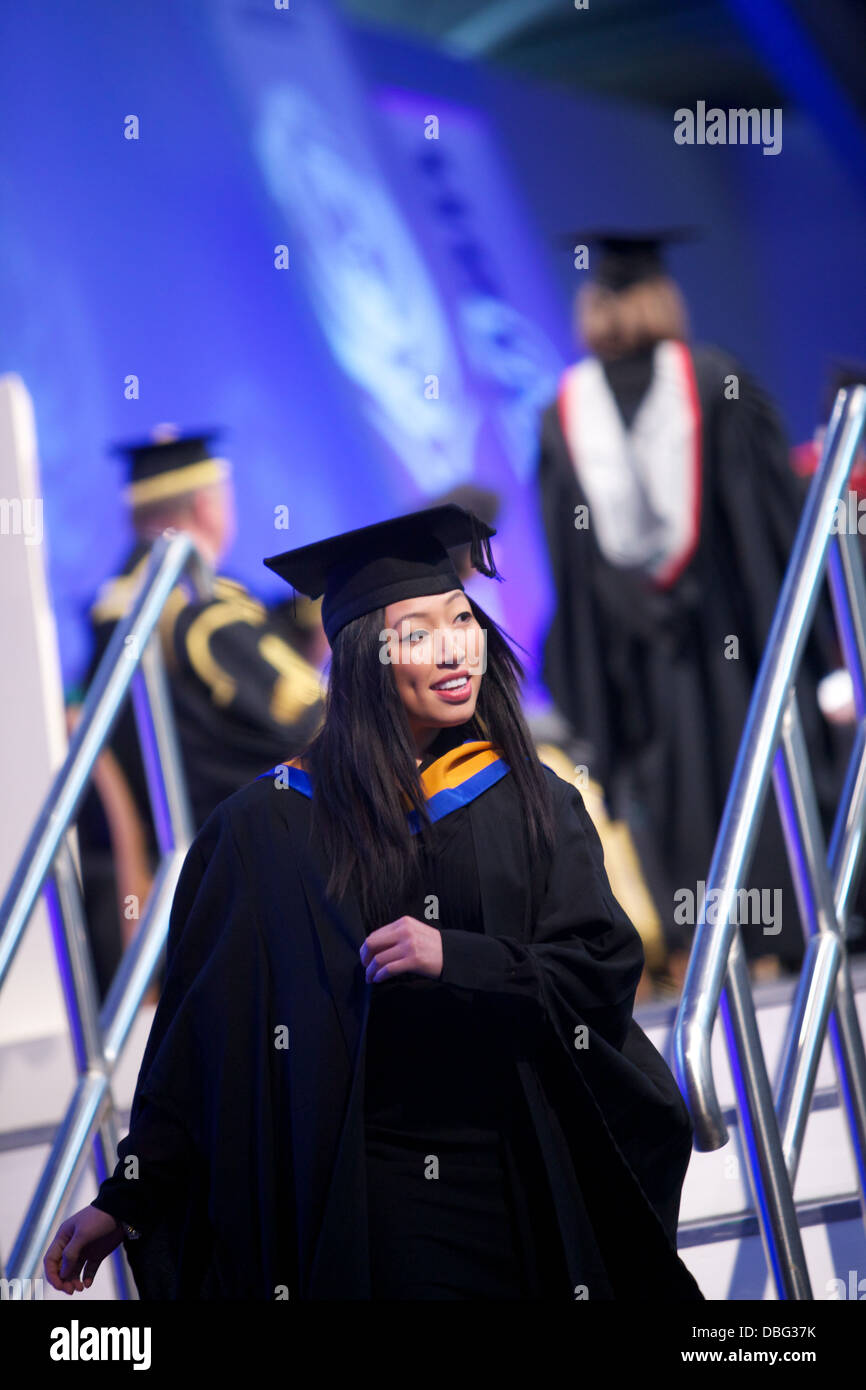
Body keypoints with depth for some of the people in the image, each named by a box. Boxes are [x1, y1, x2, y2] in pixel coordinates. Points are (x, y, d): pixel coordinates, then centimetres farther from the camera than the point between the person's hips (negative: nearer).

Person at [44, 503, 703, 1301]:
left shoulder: (534, 807, 6)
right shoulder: (276, 825, 0)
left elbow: (606, 969, -2)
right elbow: (202, 1029, 1)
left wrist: (457, 958, -17)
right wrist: (129, 1198, -1)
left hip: (518, 1196, 2)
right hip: (353, 1200, -2)